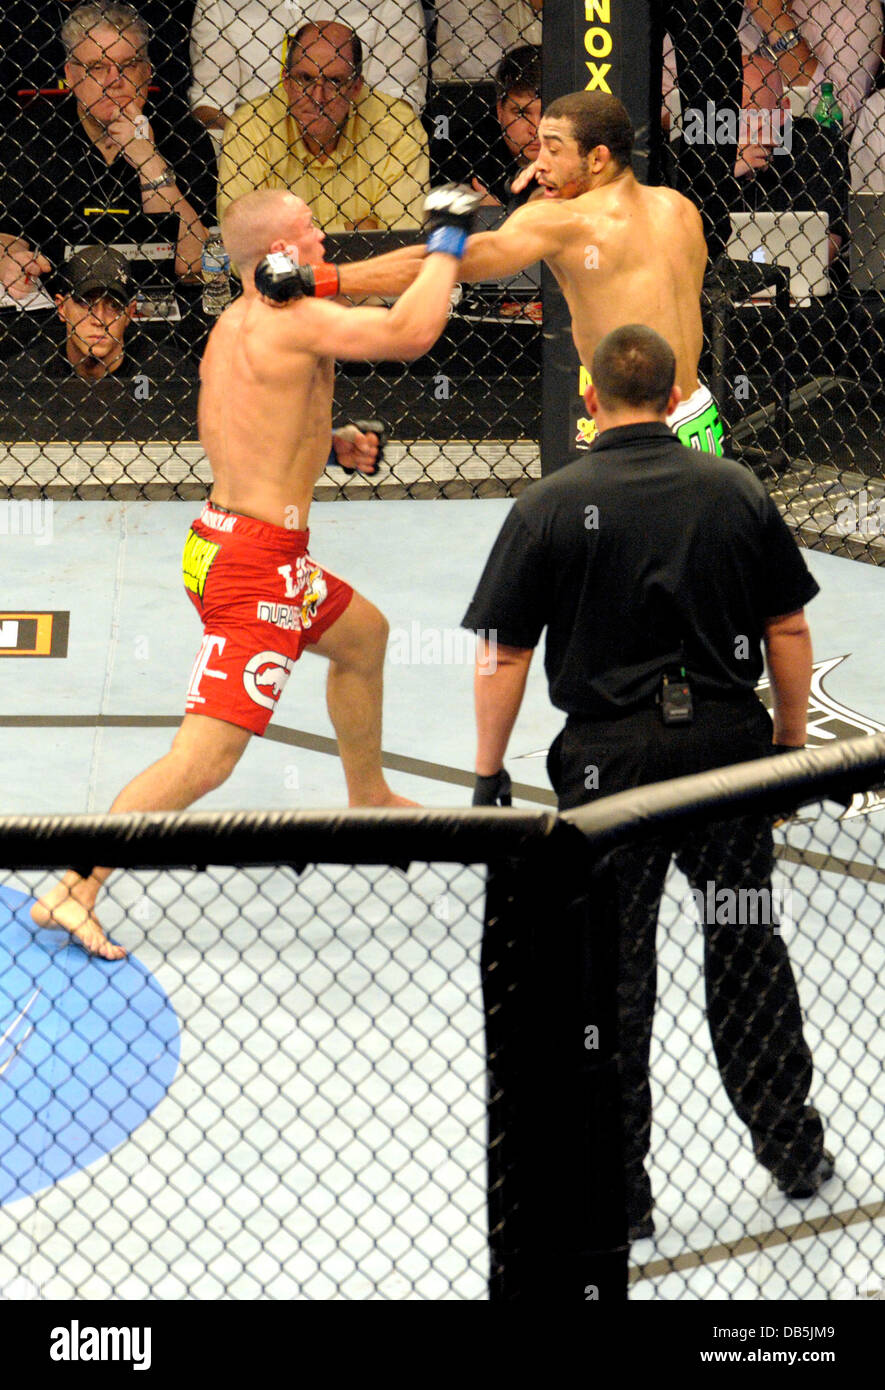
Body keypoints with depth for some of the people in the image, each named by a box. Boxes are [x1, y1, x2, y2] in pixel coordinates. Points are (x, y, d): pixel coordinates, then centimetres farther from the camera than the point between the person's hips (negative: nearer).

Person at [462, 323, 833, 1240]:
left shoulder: (549, 508, -6)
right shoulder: (737, 491, 2)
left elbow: (504, 656, -6)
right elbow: (789, 630, 5)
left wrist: (489, 769, 3)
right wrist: (791, 741, 16)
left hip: (611, 759, -3)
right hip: (729, 743, 3)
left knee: (611, 973, 5)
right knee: (747, 950, 16)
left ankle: (617, 1191, 10)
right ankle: (794, 1152, 26)